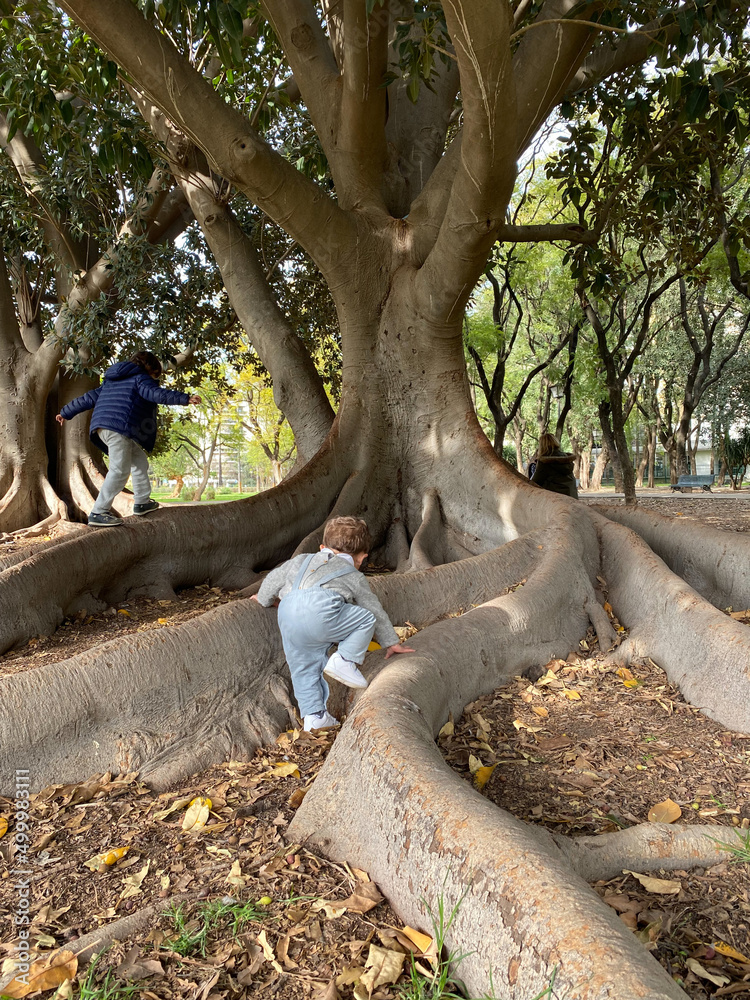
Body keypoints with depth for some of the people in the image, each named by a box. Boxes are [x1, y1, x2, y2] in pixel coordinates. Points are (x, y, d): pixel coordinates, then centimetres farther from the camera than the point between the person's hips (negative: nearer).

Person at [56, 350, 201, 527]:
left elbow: (89, 398, 31)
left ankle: (142, 502, 25)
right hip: (119, 428, -10)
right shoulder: (141, 378, 5)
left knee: (139, 460, 20)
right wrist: (185, 398, -21)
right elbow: (157, 394, -13)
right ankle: (98, 513, -13)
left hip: (101, 427, 10)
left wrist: (66, 412, 38)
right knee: (119, 471, -11)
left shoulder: (110, 380, 30)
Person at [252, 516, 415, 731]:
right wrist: (391, 642, 45)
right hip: (320, 612, -5)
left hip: (287, 614, 5)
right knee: (366, 618, 13)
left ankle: (313, 716, 19)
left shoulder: (301, 561, 38)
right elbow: (375, 610, 34)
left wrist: (264, 599, 61)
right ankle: (344, 661, 5)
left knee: (304, 669, 17)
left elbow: (274, 579, 41)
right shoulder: (354, 576, 28)